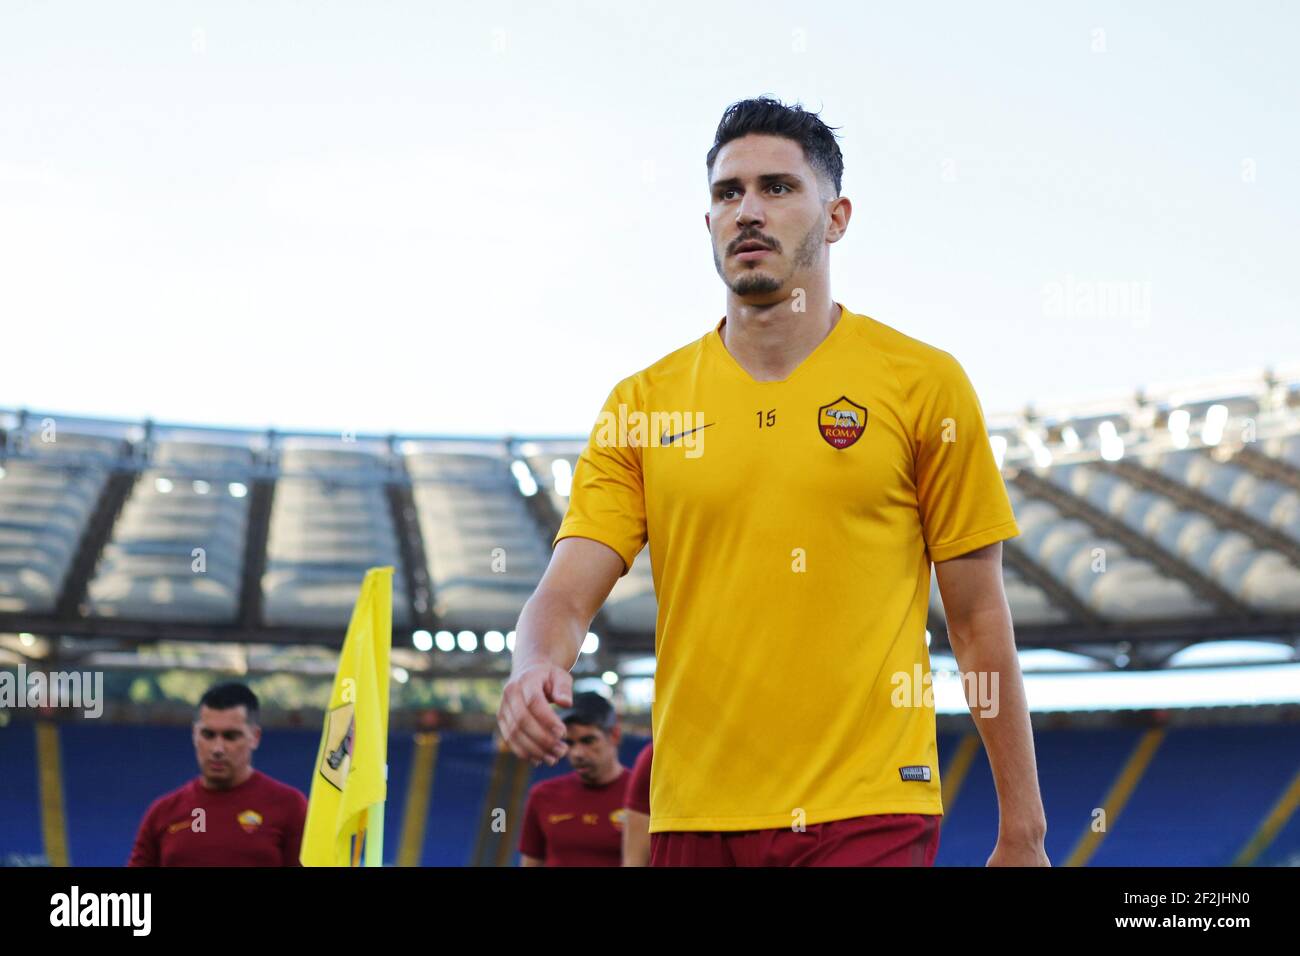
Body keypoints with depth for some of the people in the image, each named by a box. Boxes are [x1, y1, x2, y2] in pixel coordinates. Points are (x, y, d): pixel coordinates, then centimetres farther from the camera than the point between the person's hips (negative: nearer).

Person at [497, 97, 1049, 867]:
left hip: (869, 817, -3)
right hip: (693, 817, 3)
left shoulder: (924, 383, 1)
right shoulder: (641, 404, 6)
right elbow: (567, 595, 1)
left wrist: (1023, 833, 2)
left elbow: (979, 617, 2)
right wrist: (534, 667, -22)